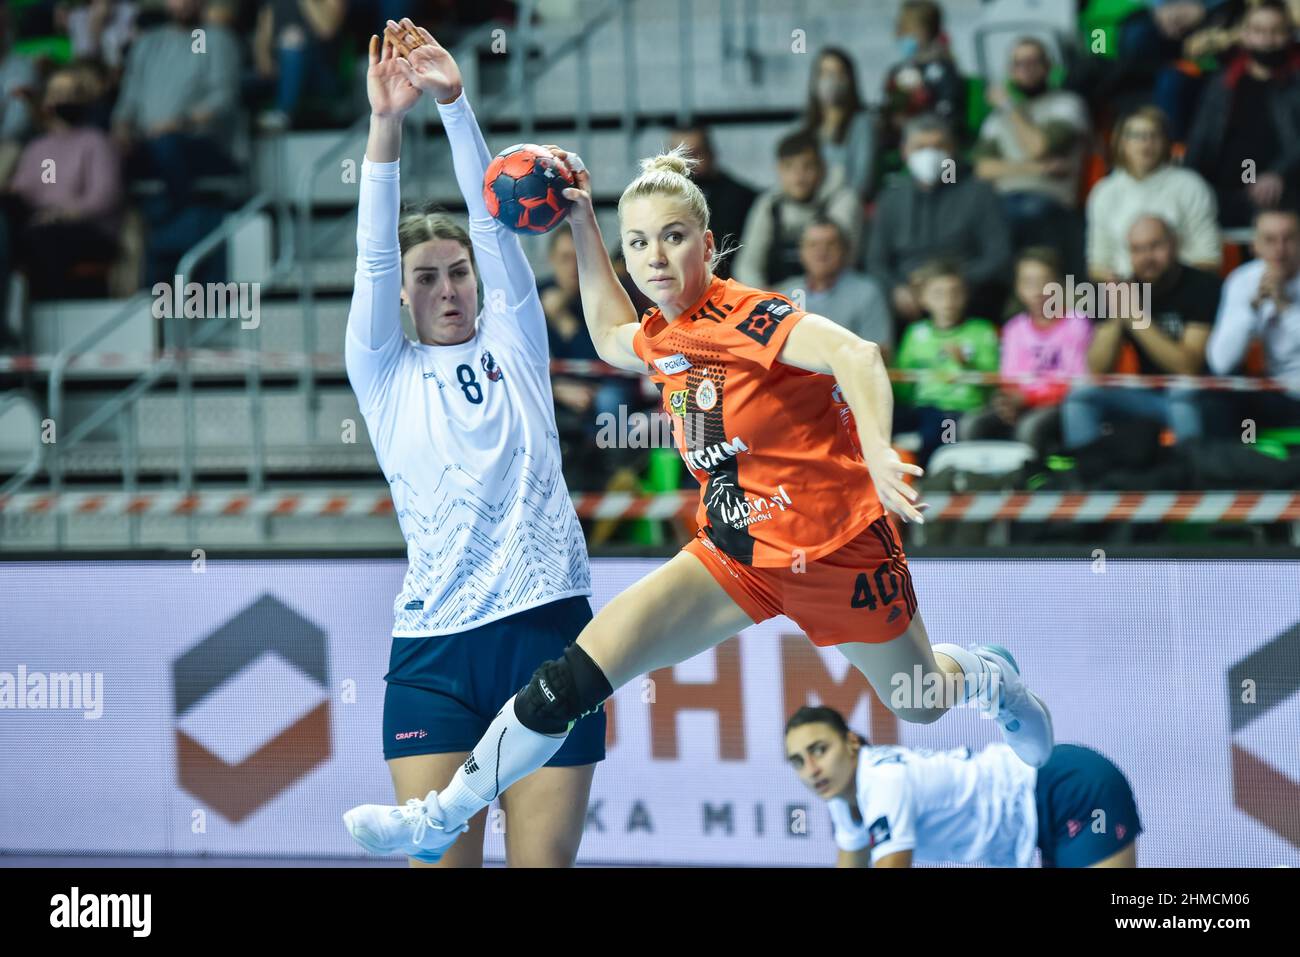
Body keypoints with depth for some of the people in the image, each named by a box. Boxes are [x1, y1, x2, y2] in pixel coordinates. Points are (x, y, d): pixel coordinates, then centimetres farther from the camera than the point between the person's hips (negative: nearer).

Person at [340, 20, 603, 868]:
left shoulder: (513, 342, 13)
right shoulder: (385, 374, 12)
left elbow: (495, 222, 4)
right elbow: (374, 257, 0)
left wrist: (455, 102, -7)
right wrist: (387, 124, -11)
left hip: (547, 627, 0)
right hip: (435, 646, 0)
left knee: (544, 860, -4)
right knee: (440, 863, -8)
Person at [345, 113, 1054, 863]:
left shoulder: (742, 317, -23)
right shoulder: (663, 336, -1)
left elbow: (855, 354, -39)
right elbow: (614, 339, 25)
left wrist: (877, 452, -56)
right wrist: (583, 224, 14)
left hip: (839, 549, -5)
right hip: (738, 552, 5)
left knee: (919, 703, 20)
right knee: (575, 676, -11)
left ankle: (993, 679, 58)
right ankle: (438, 821, -4)